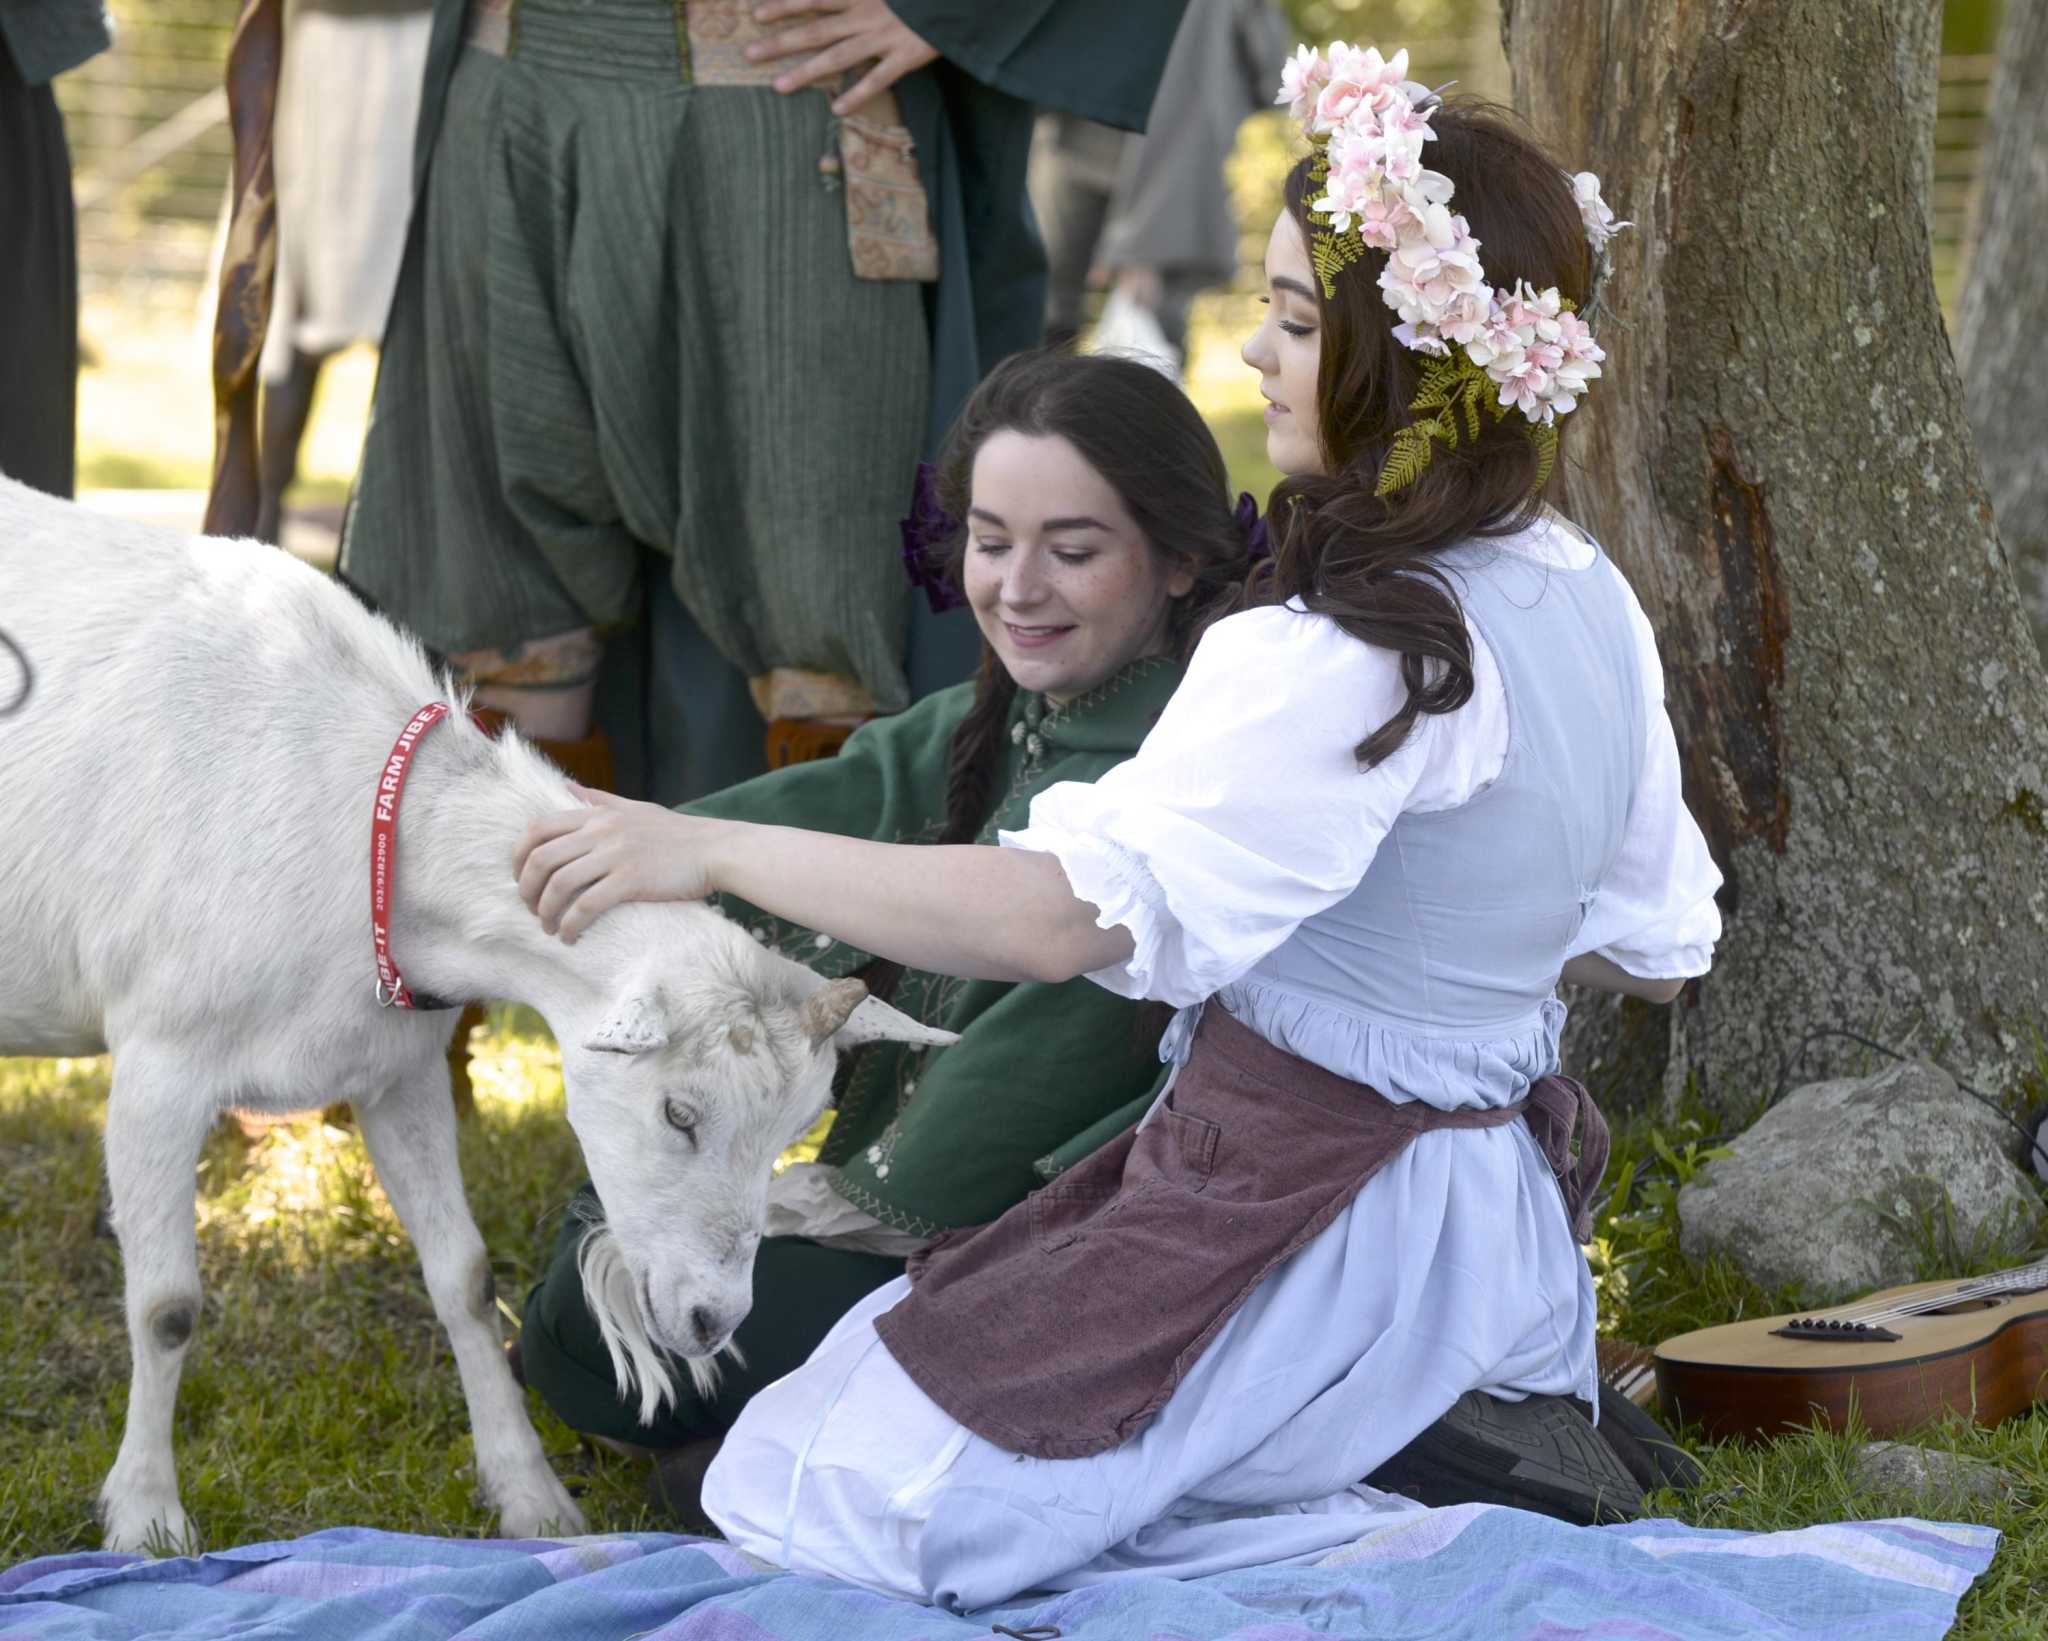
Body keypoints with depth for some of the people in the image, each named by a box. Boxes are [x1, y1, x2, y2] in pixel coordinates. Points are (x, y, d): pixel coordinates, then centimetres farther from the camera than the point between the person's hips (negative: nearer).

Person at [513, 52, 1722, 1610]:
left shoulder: (1352, 661, -24)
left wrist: (707, 849, -30)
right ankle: (1469, 1425, 12)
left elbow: (1073, 912, -34)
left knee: (836, 1505, -3)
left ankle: (1420, 1496, -7)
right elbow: (1656, 951, 13)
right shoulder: (1588, 605, 3)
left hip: (1309, 1224, -10)